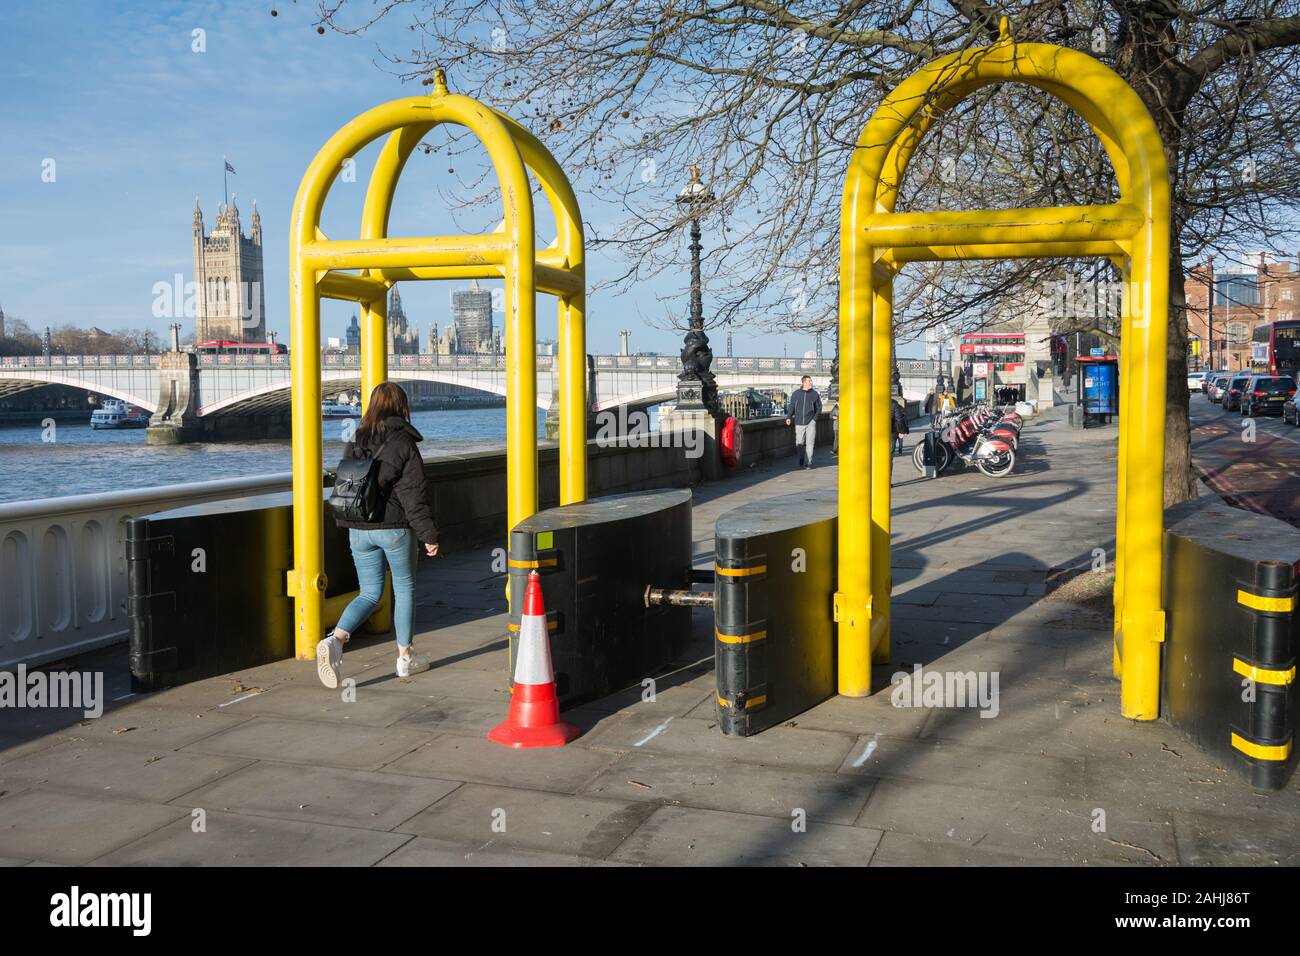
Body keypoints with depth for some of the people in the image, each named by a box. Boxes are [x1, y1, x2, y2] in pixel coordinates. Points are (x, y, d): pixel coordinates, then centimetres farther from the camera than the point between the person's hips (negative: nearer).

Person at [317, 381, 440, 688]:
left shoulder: (354, 444, 6)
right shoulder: (403, 442, -10)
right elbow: (414, 494, -12)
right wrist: (428, 534, -8)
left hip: (358, 530, 5)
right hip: (394, 528, -4)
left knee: (370, 593, 11)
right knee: (404, 589, 12)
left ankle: (334, 640, -12)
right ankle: (405, 658, 19)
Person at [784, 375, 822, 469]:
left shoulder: (815, 394, 5)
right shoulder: (796, 394, 5)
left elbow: (819, 407, 10)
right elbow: (791, 406, 10)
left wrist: (815, 418, -2)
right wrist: (789, 417, -3)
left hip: (811, 422, -1)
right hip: (799, 423, 1)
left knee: (810, 443, -7)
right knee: (799, 443, 6)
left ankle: (808, 462, -3)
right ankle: (802, 460, 27)